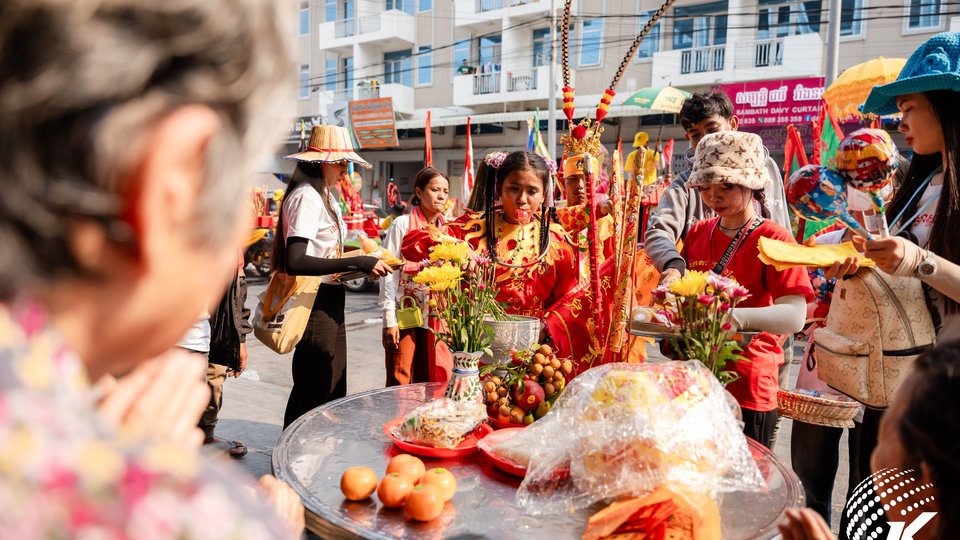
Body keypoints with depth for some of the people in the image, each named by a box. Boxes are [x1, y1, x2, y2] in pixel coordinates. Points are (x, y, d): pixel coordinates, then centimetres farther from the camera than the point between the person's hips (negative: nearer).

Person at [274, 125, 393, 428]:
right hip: (314, 304, -10)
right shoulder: (306, 197, -16)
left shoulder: (326, 196, 14)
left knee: (333, 392, 16)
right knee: (313, 395, 0)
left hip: (331, 302, 10)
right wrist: (358, 263, -29)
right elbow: (295, 262, -28)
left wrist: (365, 263, 2)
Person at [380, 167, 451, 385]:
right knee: (399, 379, 1)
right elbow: (390, 274, -7)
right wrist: (389, 319, -13)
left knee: (433, 380, 9)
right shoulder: (402, 224, -4)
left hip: (436, 316, 4)